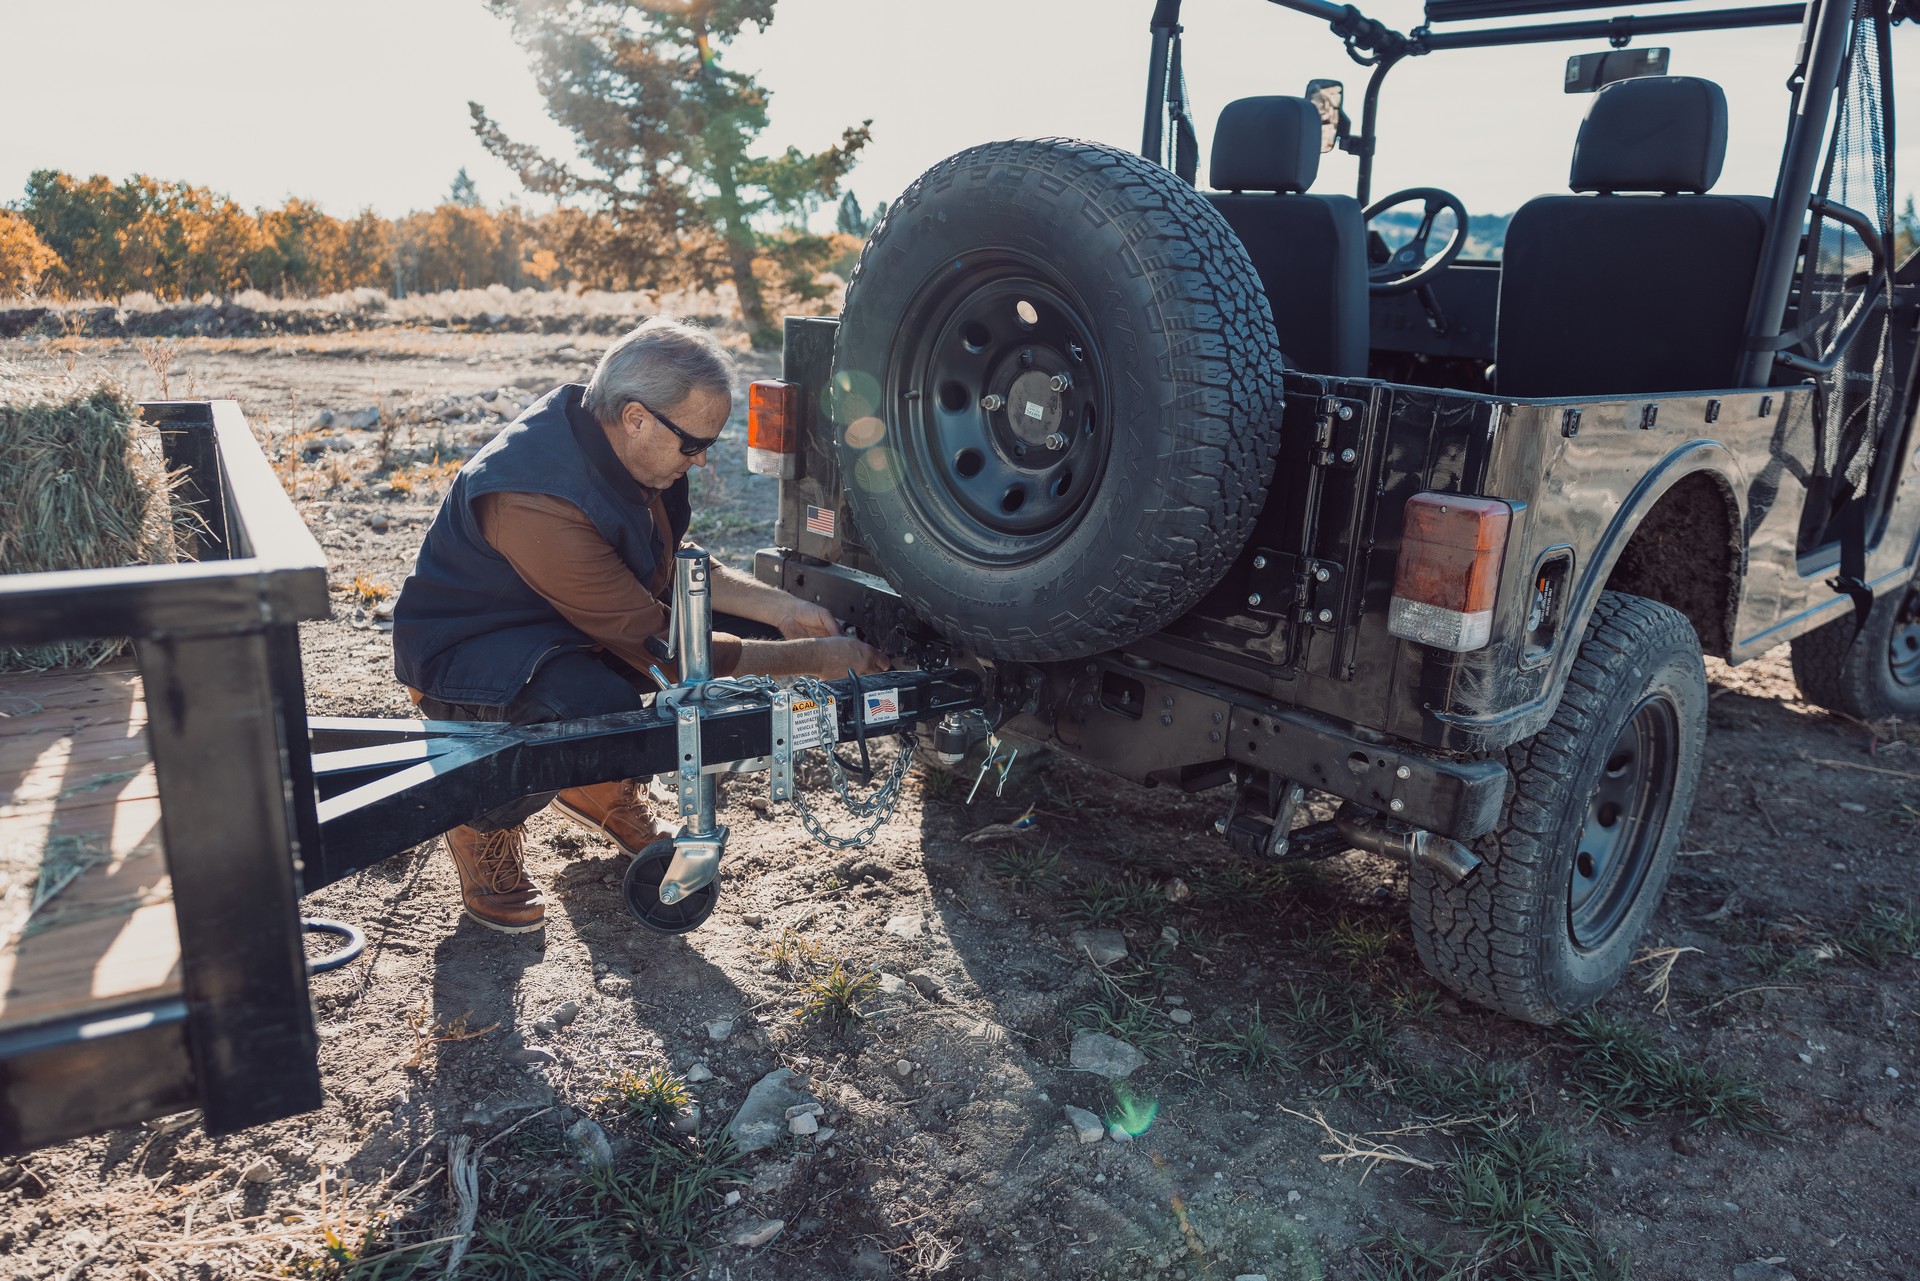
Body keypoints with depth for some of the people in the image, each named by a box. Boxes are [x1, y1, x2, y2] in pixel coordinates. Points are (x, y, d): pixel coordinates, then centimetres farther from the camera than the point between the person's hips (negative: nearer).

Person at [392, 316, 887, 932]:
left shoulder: (615, 440, -10)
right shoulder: (539, 500, -35)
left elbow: (672, 565, 5)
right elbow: (659, 646, -32)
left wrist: (783, 610, -9)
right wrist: (811, 659, -26)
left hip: (574, 626, 8)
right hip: (470, 650, -8)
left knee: (742, 625, -6)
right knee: (603, 712, -39)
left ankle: (604, 787, 13)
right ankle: (485, 824, -5)